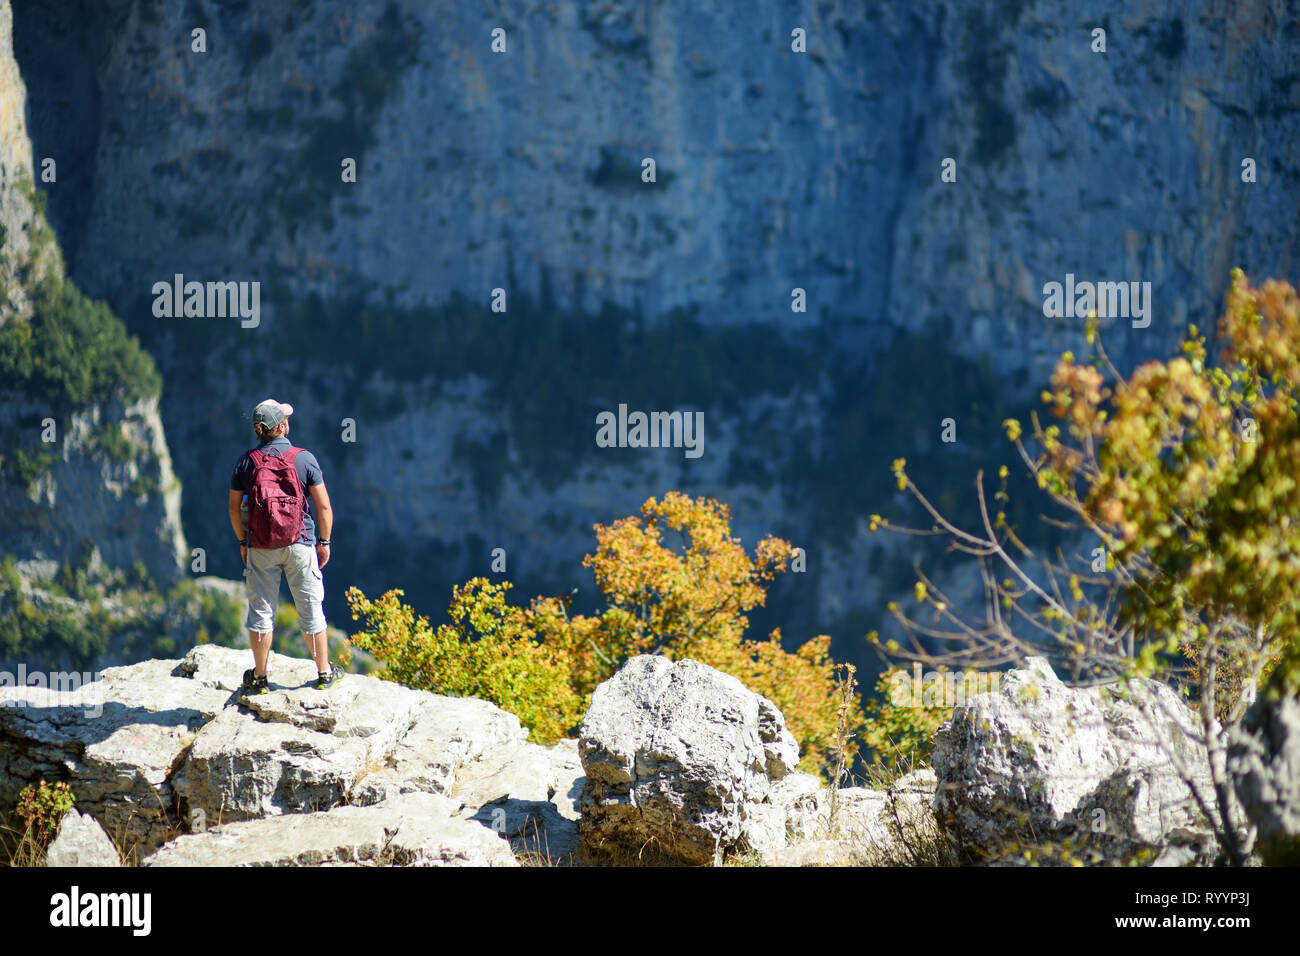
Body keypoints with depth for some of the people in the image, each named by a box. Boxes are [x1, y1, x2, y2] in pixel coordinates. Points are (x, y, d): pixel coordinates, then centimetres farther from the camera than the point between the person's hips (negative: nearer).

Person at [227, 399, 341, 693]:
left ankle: (259, 677, 16)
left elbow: (234, 508, 2)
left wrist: (242, 542, 15)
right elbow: (323, 506, -7)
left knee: (261, 610, 10)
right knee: (310, 608, 9)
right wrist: (324, 542, 5)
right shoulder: (304, 459, -10)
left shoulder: (246, 462, -6)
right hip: (300, 544, -1)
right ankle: (324, 673, 18)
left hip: (260, 547, 1)